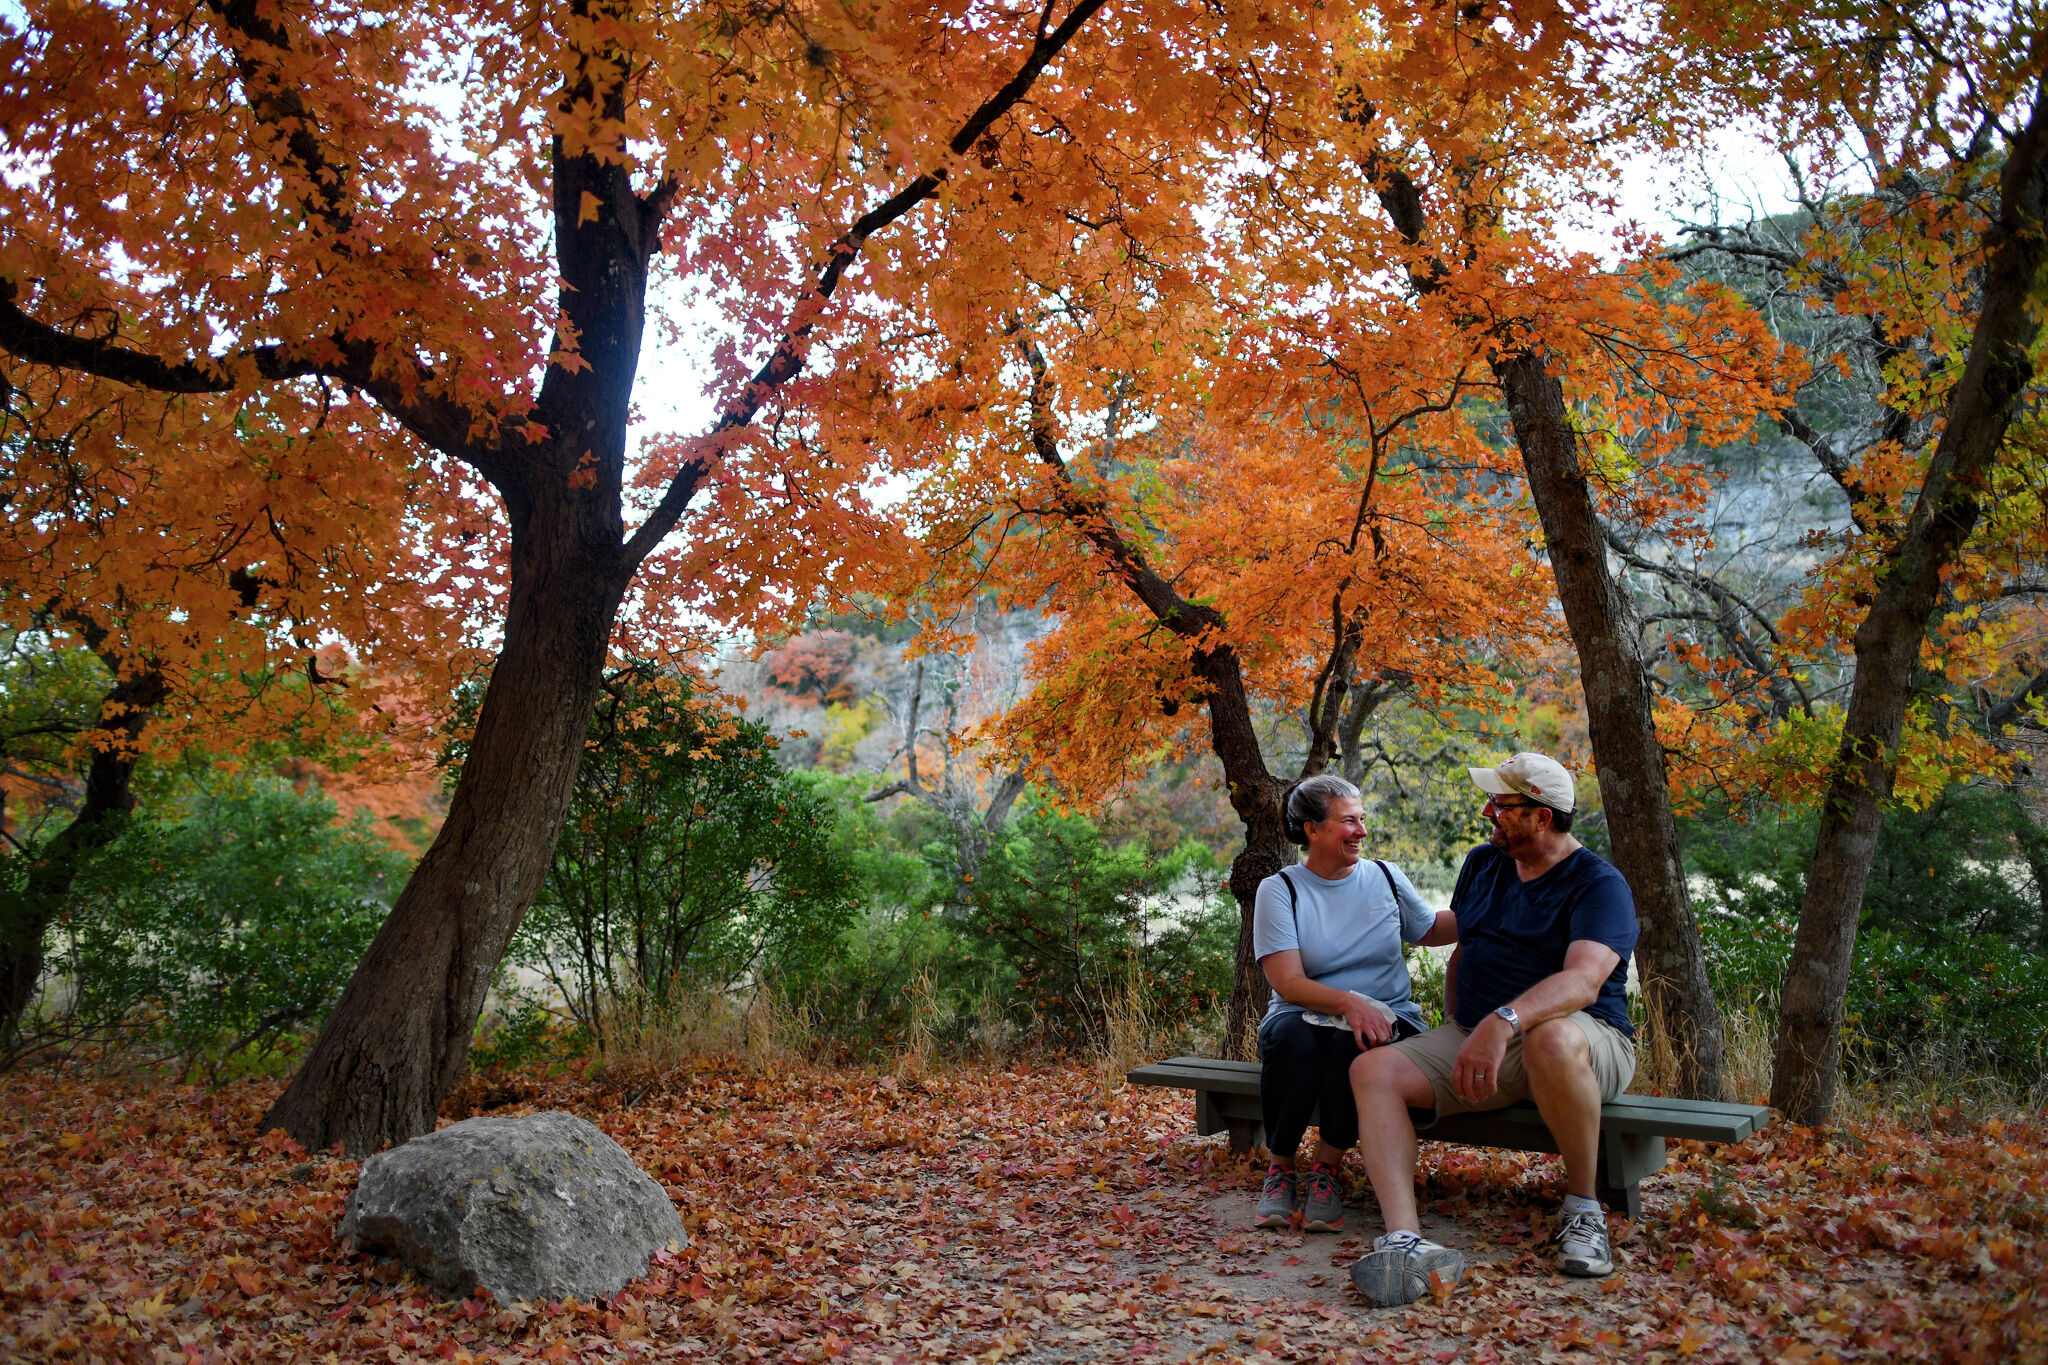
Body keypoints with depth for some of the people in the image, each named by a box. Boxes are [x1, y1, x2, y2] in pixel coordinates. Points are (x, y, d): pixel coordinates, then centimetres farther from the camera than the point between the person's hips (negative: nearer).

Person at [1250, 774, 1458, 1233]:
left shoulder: (1386, 878, 10)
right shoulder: (1280, 890, -1)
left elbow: (1431, 930, 29)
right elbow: (1288, 983, -12)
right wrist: (1348, 1001, -29)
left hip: (1383, 1016, 1)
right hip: (1305, 1017, -1)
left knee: (1354, 1043, -35)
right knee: (1292, 1036, -37)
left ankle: (1327, 1170, -18)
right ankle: (1281, 1170, -17)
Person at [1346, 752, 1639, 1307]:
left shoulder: (1600, 885, -9)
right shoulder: (1482, 864, 15)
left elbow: (1583, 980, -27)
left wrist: (1503, 1023, -42)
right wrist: (1455, 1027, 15)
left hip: (1588, 1039, -6)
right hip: (1473, 1038, 6)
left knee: (1553, 1038, -43)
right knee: (1372, 1069, -19)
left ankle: (1583, 1211, -18)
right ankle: (1405, 1244, -36)